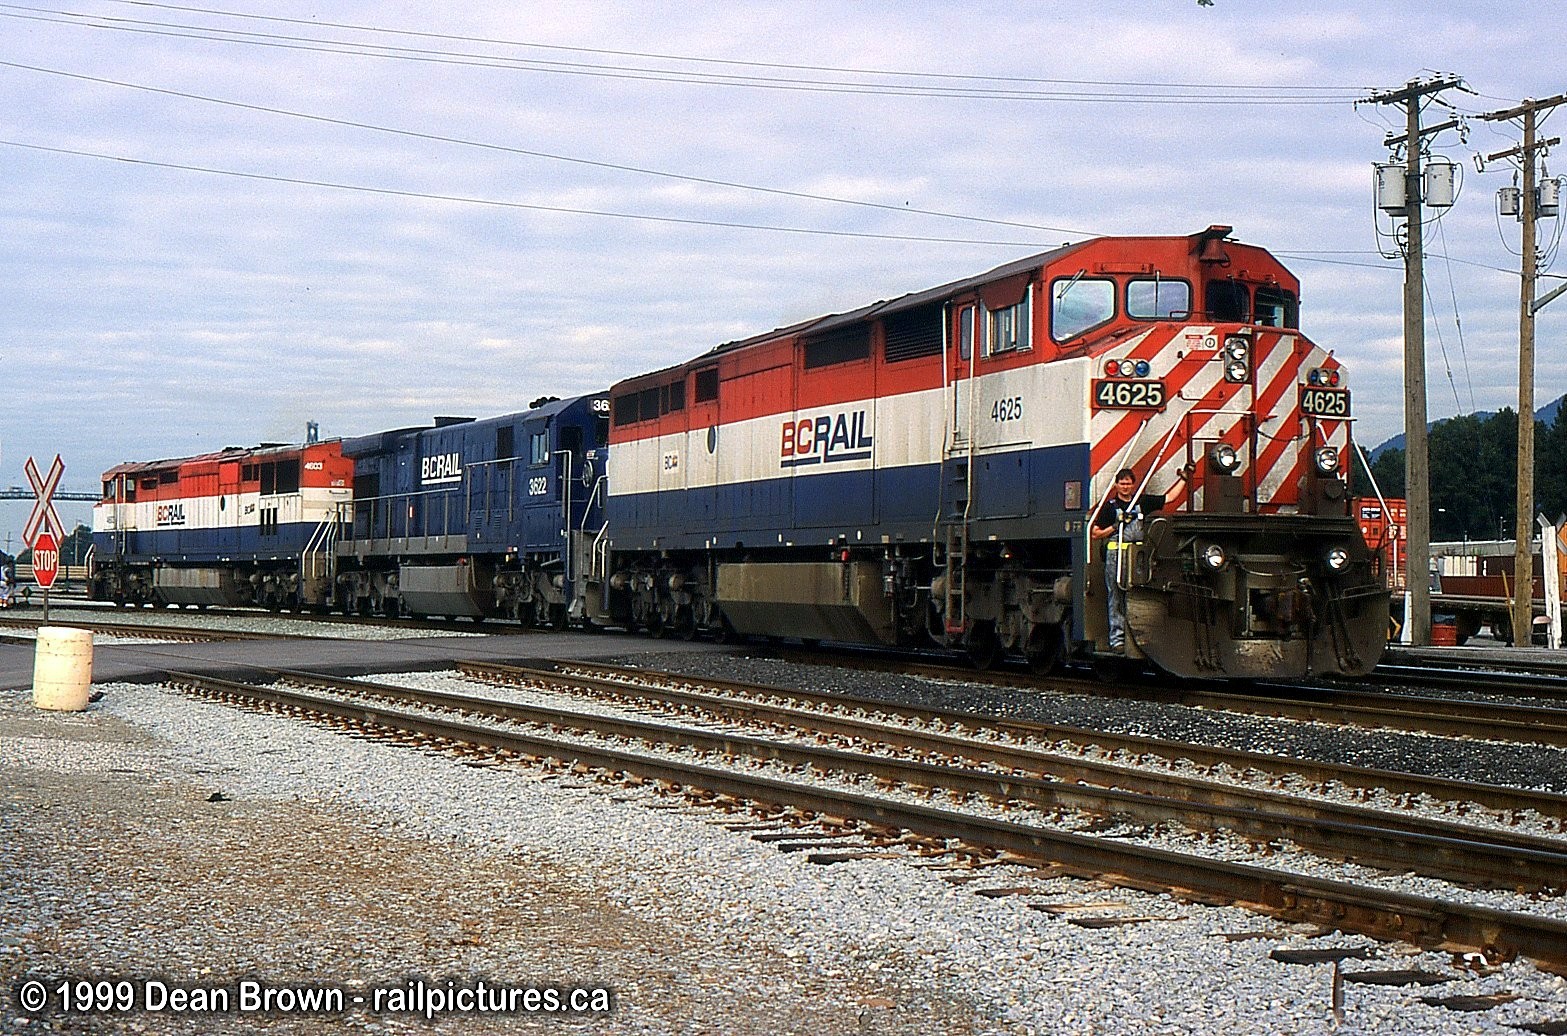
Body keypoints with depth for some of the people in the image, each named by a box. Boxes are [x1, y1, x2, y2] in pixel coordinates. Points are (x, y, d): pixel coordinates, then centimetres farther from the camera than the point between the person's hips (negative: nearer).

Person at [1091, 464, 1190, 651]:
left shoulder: (1143, 502, 12)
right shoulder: (1110, 506, 4)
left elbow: (1169, 497, 19)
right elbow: (1096, 533, 3)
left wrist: (1183, 477, 19)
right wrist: (1116, 526, -8)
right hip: (1116, 554, -3)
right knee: (1116, 598, -3)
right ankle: (1117, 639, -1)